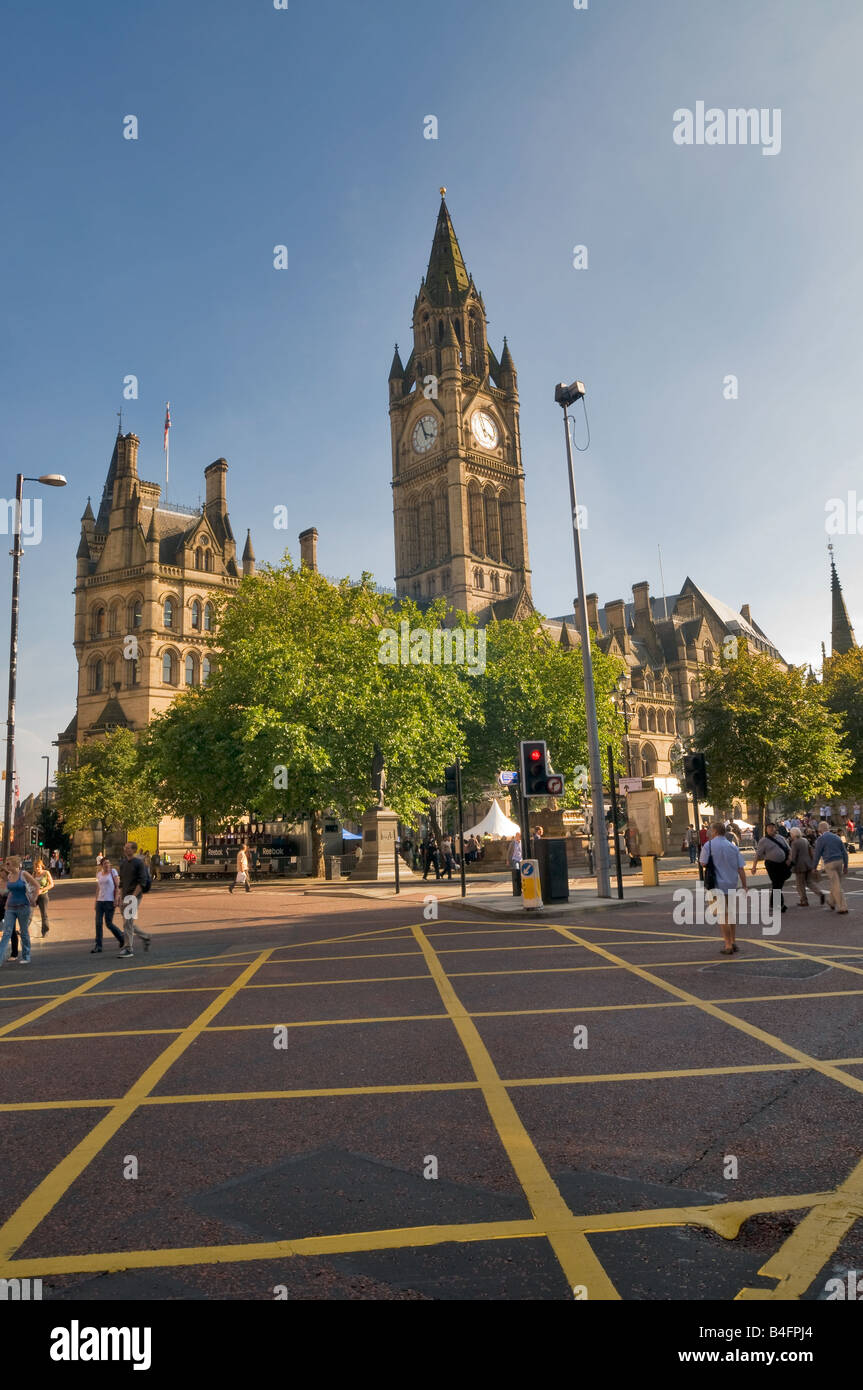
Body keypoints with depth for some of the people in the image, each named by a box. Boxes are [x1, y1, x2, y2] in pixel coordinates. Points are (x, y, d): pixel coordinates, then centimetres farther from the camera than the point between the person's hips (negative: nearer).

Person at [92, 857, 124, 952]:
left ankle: (121, 938, 20)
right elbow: (98, 888, 18)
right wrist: (96, 901, 14)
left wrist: (116, 899, -14)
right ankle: (98, 946, 2)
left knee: (109, 923, -3)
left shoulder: (113, 871, -2)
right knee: (98, 923, -3)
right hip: (100, 901, 5)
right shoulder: (99, 874, 12)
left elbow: (117, 886, -6)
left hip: (110, 901, -5)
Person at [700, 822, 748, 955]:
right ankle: (733, 942, 26)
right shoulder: (733, 847, 5)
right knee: (731, 913, 18)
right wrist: (744, 886, 6)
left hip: (717, 884, -5)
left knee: (723, 915, -2)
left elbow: (704, 863, -5)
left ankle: (728, 945, -2)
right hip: (732, 884, 5)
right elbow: (741, 868, 3)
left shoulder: (708, 846, -7)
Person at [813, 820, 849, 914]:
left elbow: (817, 854, -5)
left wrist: (814, 867, 5)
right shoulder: (836, 837, 11)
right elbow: (844, 852, 13)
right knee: (836, 884, 19)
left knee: (836, 886, -3)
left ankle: (843, 908, -4)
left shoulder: (821, 838, -7)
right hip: (839, 861, 6)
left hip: (830, 864, -6)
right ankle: (832, 903, 34)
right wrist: (845, 866, 18)